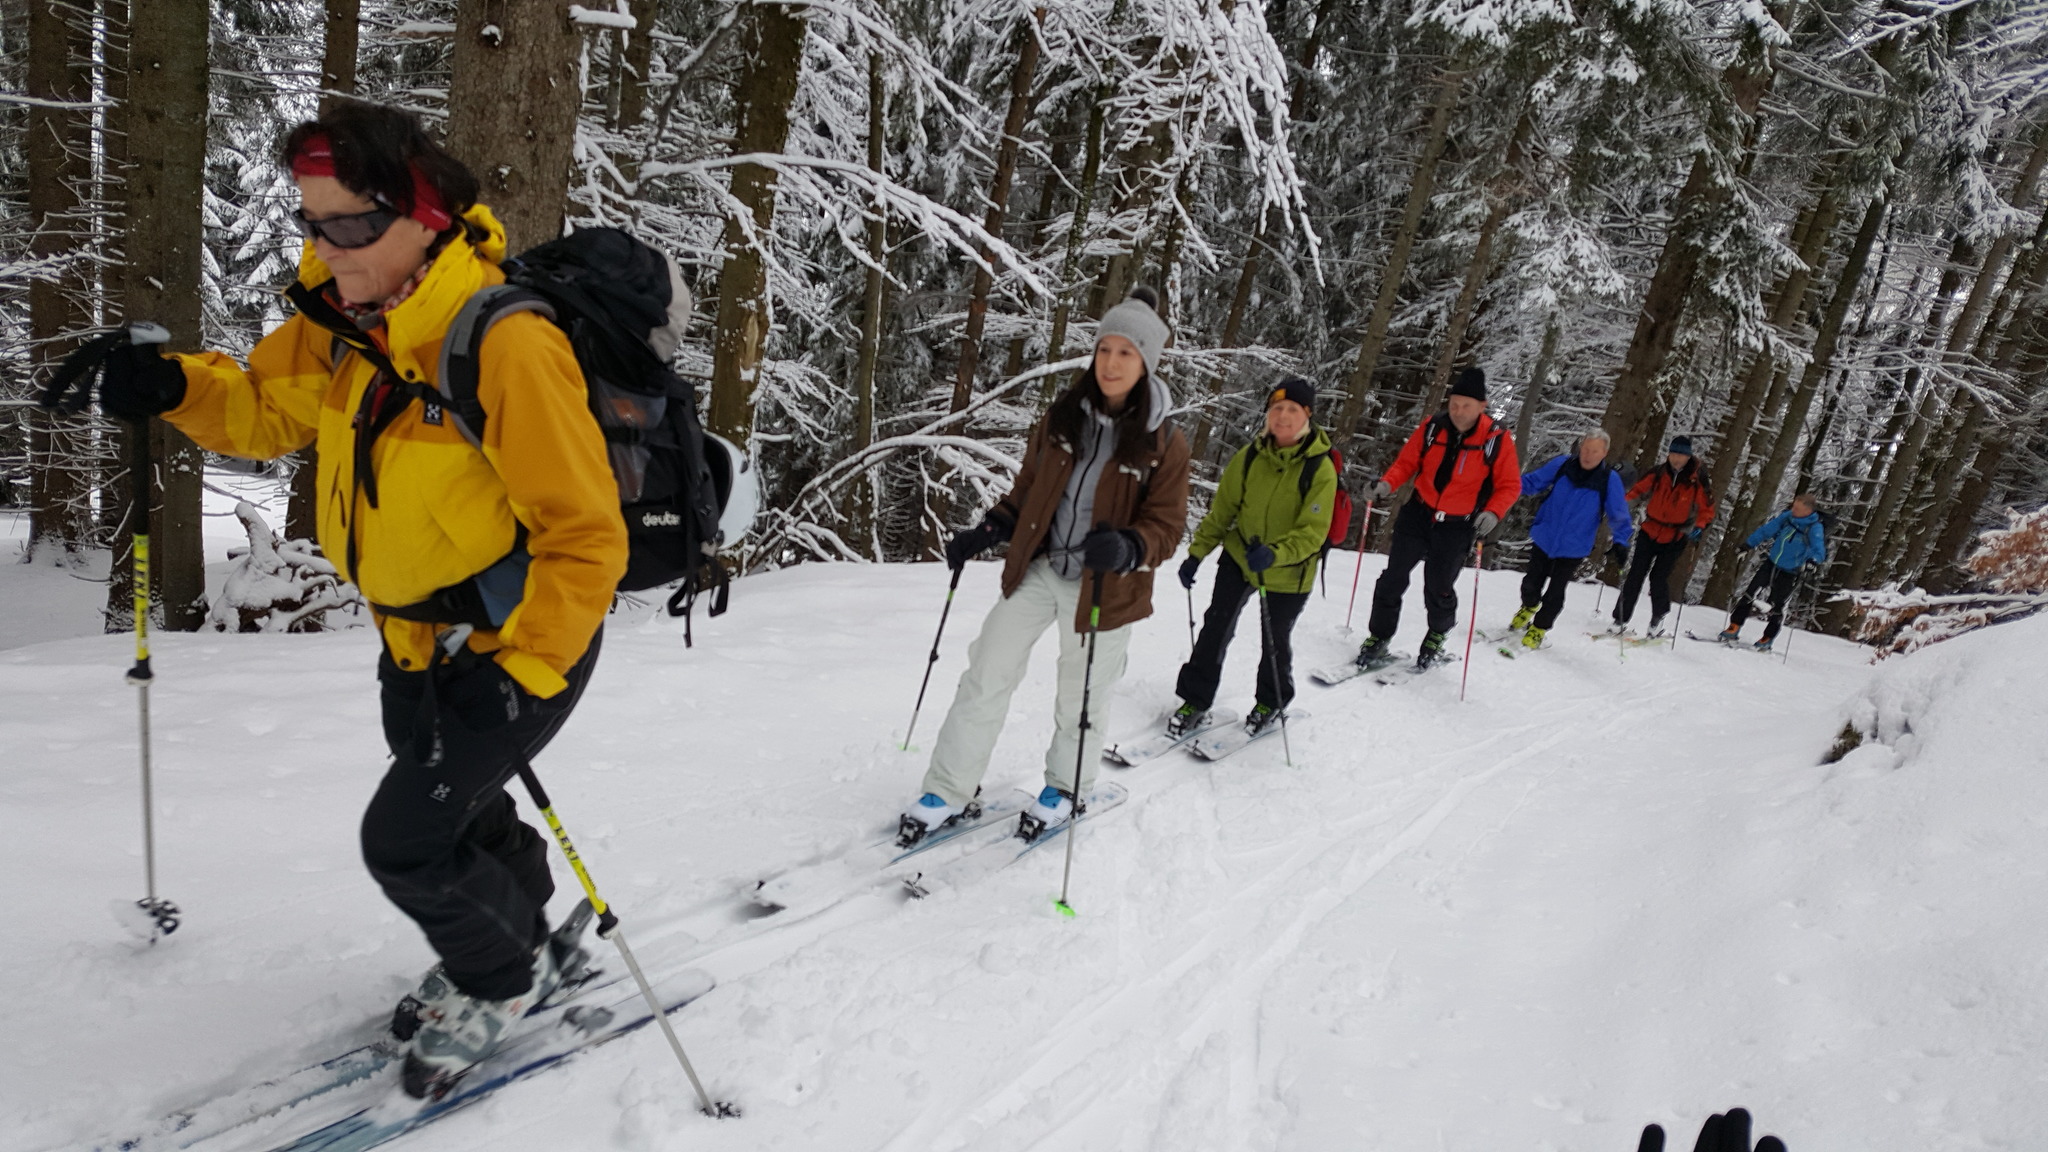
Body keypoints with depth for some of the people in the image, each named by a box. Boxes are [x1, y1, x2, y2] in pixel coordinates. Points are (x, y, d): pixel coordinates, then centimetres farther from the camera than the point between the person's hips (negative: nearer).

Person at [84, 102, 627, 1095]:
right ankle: (515, 937, 51)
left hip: (524, 643, -8)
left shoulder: (504, 345, -29)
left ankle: (505, 977, 27)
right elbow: (268, 409, 12)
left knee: (403, 842, -2)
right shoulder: (340, 321, -4)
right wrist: (174, 386, -9)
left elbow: (585, 536, -26)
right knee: (451, 808, 24)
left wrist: (522, 672, -25)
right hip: (416, 639, 8)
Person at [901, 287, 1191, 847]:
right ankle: (949, 792, 16)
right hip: (1037, 570, 3)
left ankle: (1063, 788, 39)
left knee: (1081, 698, 13)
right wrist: (985, 533, 1)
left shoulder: (1164, 444, -10)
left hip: (1103, 588, -3)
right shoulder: (1062, 417, 1)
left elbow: (1166, 527, -10)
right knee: (986, 677, 3)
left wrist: (1126, 547, -30)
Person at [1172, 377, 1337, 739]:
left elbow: (1312, 534, -21)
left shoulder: (1321, 469, -18)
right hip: (1239, 557, 3)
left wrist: (1274, 554, -37)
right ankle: (1195, 701, 14)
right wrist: (1197, 553, -2)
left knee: (1275, 641, 14)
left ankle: (1270, 703, 39)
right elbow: (1221, 510, 1)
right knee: (1216, 627, -1)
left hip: (1289, 572, -2)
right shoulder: (1250, 457, -7)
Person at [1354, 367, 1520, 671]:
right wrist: (1387, 483, -15)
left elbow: (1510, 485, -5)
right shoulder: (1432, 427, -5)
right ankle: (1378, 640, 13)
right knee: (1393, 578, 0)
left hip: (1457, 527, -2)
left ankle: (1437, 638, 33)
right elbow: (1407, 461, 3)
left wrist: (1493, 512, -22)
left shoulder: (1497, 439, -11)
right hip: (1419, 514, 2)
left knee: (1438, 588, 4)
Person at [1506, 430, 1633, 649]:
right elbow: (1532, 481, 1)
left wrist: (1620, 542, -18)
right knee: (1532, 583, 12)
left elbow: (1619, 515, -6)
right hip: (1543, 539, 2)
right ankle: (1528, 608, 43)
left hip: (1573, 549, -2)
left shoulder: (1610, 479, -11)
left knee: (1554, 594, 0)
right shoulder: (1562, 464, -8)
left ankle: (1538, 628, 21)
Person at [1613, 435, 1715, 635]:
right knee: (1635, 575, 0)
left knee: (1658, 577, -6)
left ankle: (1658, 618, 15)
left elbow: (1707, 508, -4)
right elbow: (1638, 489, 4)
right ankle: (1621, 618, 6)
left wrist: (1699, 527, -21)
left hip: (1676, 537, -2)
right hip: (1651, 531, 2)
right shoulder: (1659, 472, -4)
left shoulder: (1697, 479, -9)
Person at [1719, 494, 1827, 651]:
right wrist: (1748, 544, 10)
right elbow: (1766, 529, 7)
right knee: (1750, 594, -3)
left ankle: (1767, 640, 20)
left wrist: (1810, 562, -47)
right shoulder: (1787, 517, -6)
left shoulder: (1815, 529, -18)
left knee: (1777, 607, 5)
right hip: (1771, 563, 4)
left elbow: (1818, 552, -26)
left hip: (1788, 573, -4)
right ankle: (1734, 628, 2)